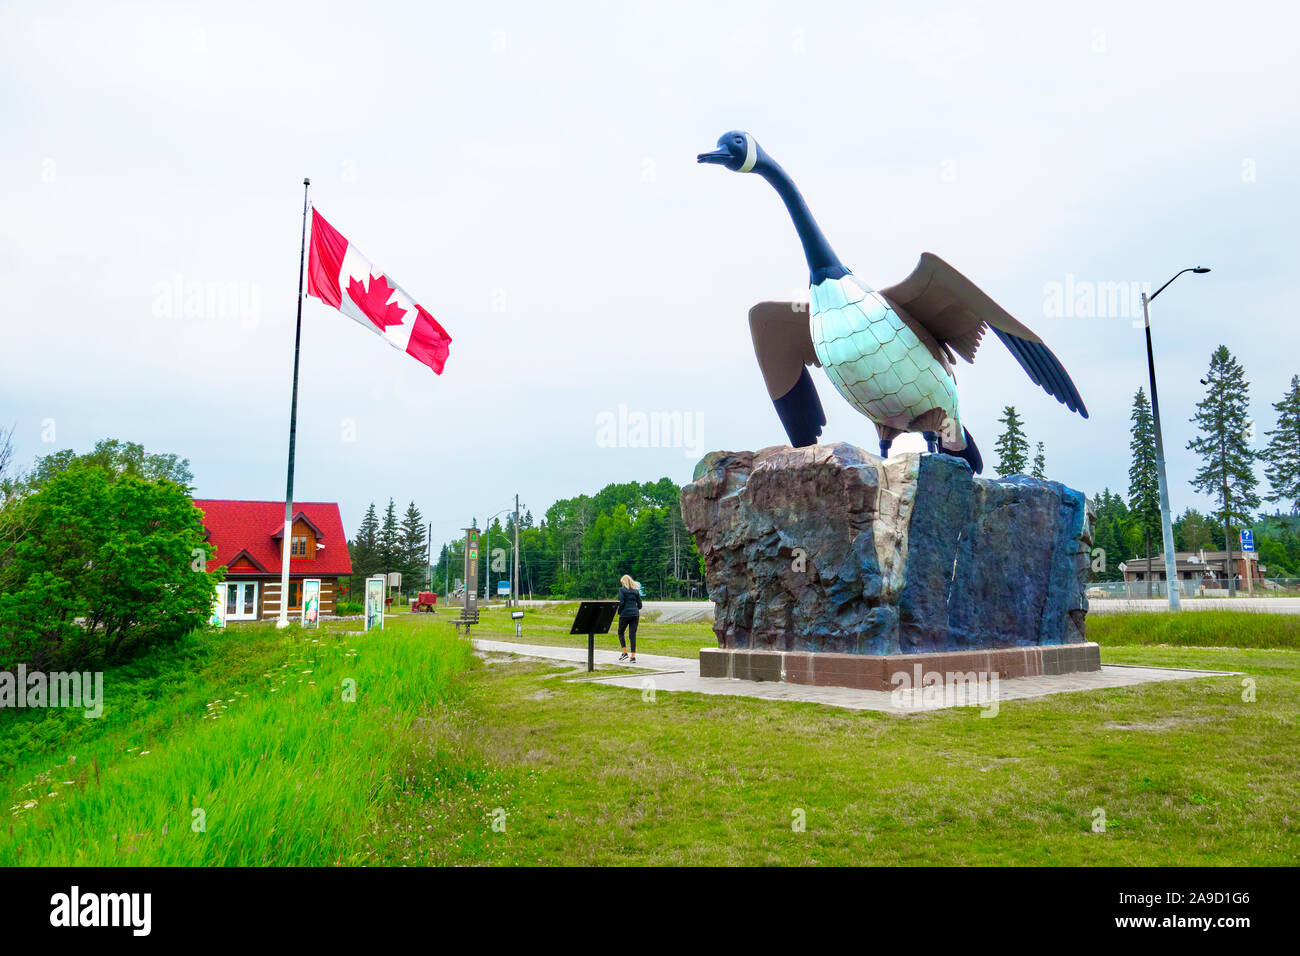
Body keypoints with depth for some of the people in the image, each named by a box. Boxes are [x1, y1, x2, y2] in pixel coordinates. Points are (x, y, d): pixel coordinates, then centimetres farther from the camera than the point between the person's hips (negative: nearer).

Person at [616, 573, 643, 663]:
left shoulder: (622, 589, -3)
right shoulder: (636, 590, 11)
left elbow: (621, 602, -11)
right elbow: (640, 604, 10)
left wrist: (619, 612, 3)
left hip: (625, 614, -4)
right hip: (635, 614, 4)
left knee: (620, 632, 14)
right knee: (633, 635, 5)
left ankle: (624, 652, 4)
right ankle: (633, 656, 1)